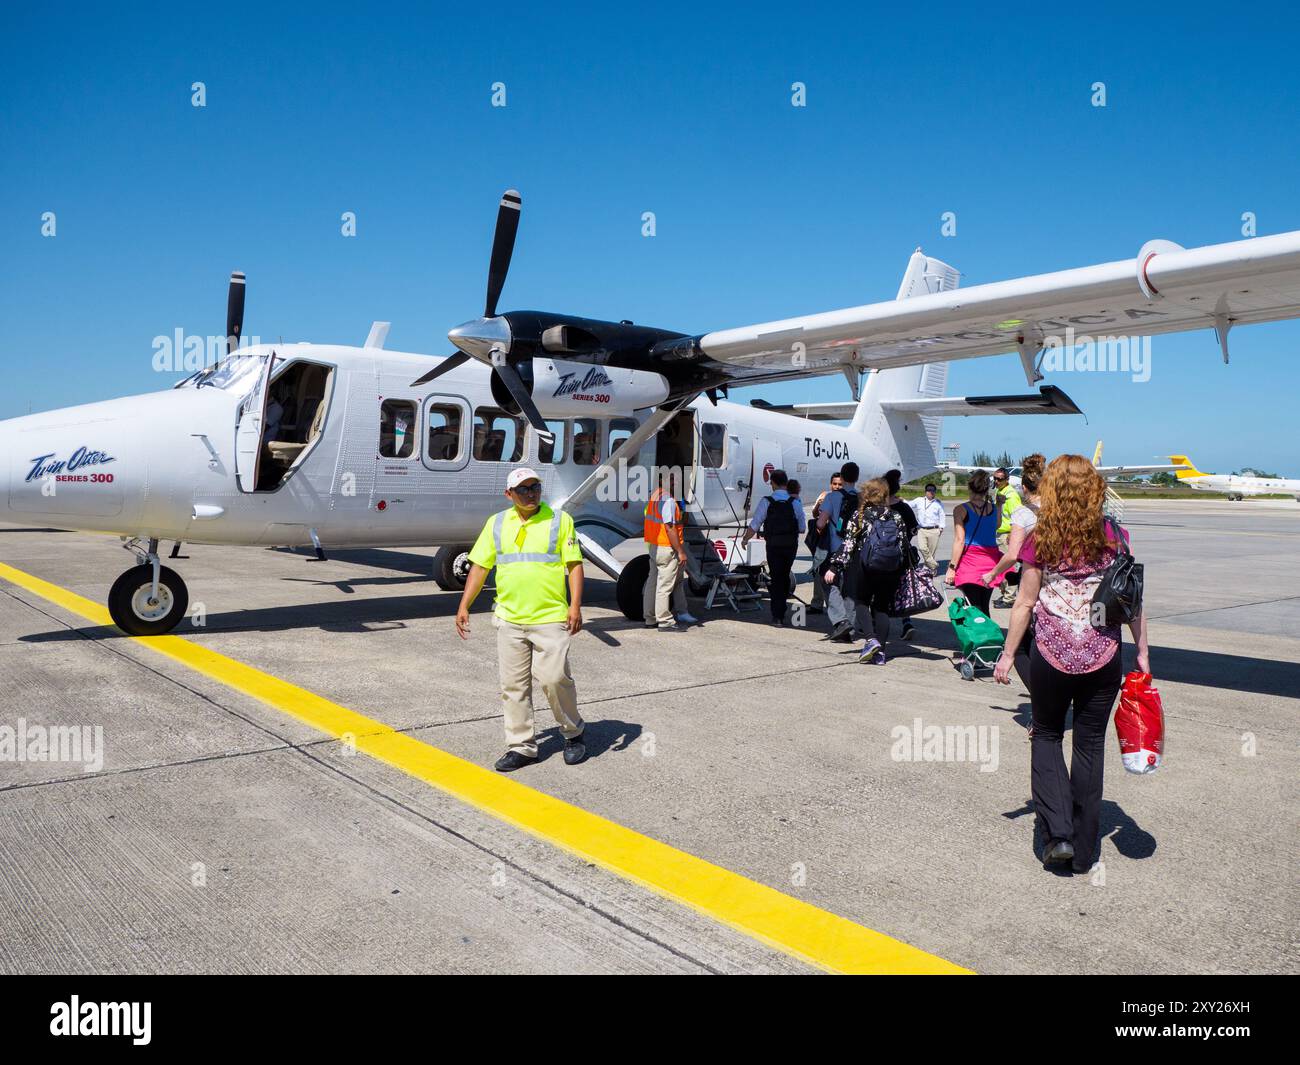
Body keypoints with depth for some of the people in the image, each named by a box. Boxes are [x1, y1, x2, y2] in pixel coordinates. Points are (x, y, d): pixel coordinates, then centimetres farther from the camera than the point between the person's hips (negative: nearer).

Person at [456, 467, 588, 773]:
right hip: (509, 619, 4)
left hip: (551, 618, -3)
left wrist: (575, 605, -11)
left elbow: (574, 564, -1)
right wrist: (464, 606, 5)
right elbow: (480, 566, 11)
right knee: (513, 685, 6)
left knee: (554, 678, -6)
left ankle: (573, 733, 19)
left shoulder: (560, 520, 2)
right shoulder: (496, 523, 10)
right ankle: (521, 746, 18)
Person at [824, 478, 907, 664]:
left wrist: (835, 567, -9)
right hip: (890, 571, 3)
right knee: (882, 607, 10)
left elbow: (847, 543, -10)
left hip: (865, 567, -3)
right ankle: (880, 652, 5)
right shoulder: (896, 517, 4)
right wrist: (901, 572, 18)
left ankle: (871, 639, -10)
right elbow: (904, 546, 6)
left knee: (861, 602, 12)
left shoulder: (860, 515, -5)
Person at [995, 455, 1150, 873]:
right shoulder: (1115, 536, -2)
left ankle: (1058, 833, 5)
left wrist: (1008, 654, 6)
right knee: (1090, 745, 13)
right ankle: (1083, 852, 21)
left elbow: (1025, 603, -3)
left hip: (1051, 655, -2)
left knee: (1046, 736, 18)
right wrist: (1142, 653, 11)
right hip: (1104, 657, 2)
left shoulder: (1042, 540, -7)